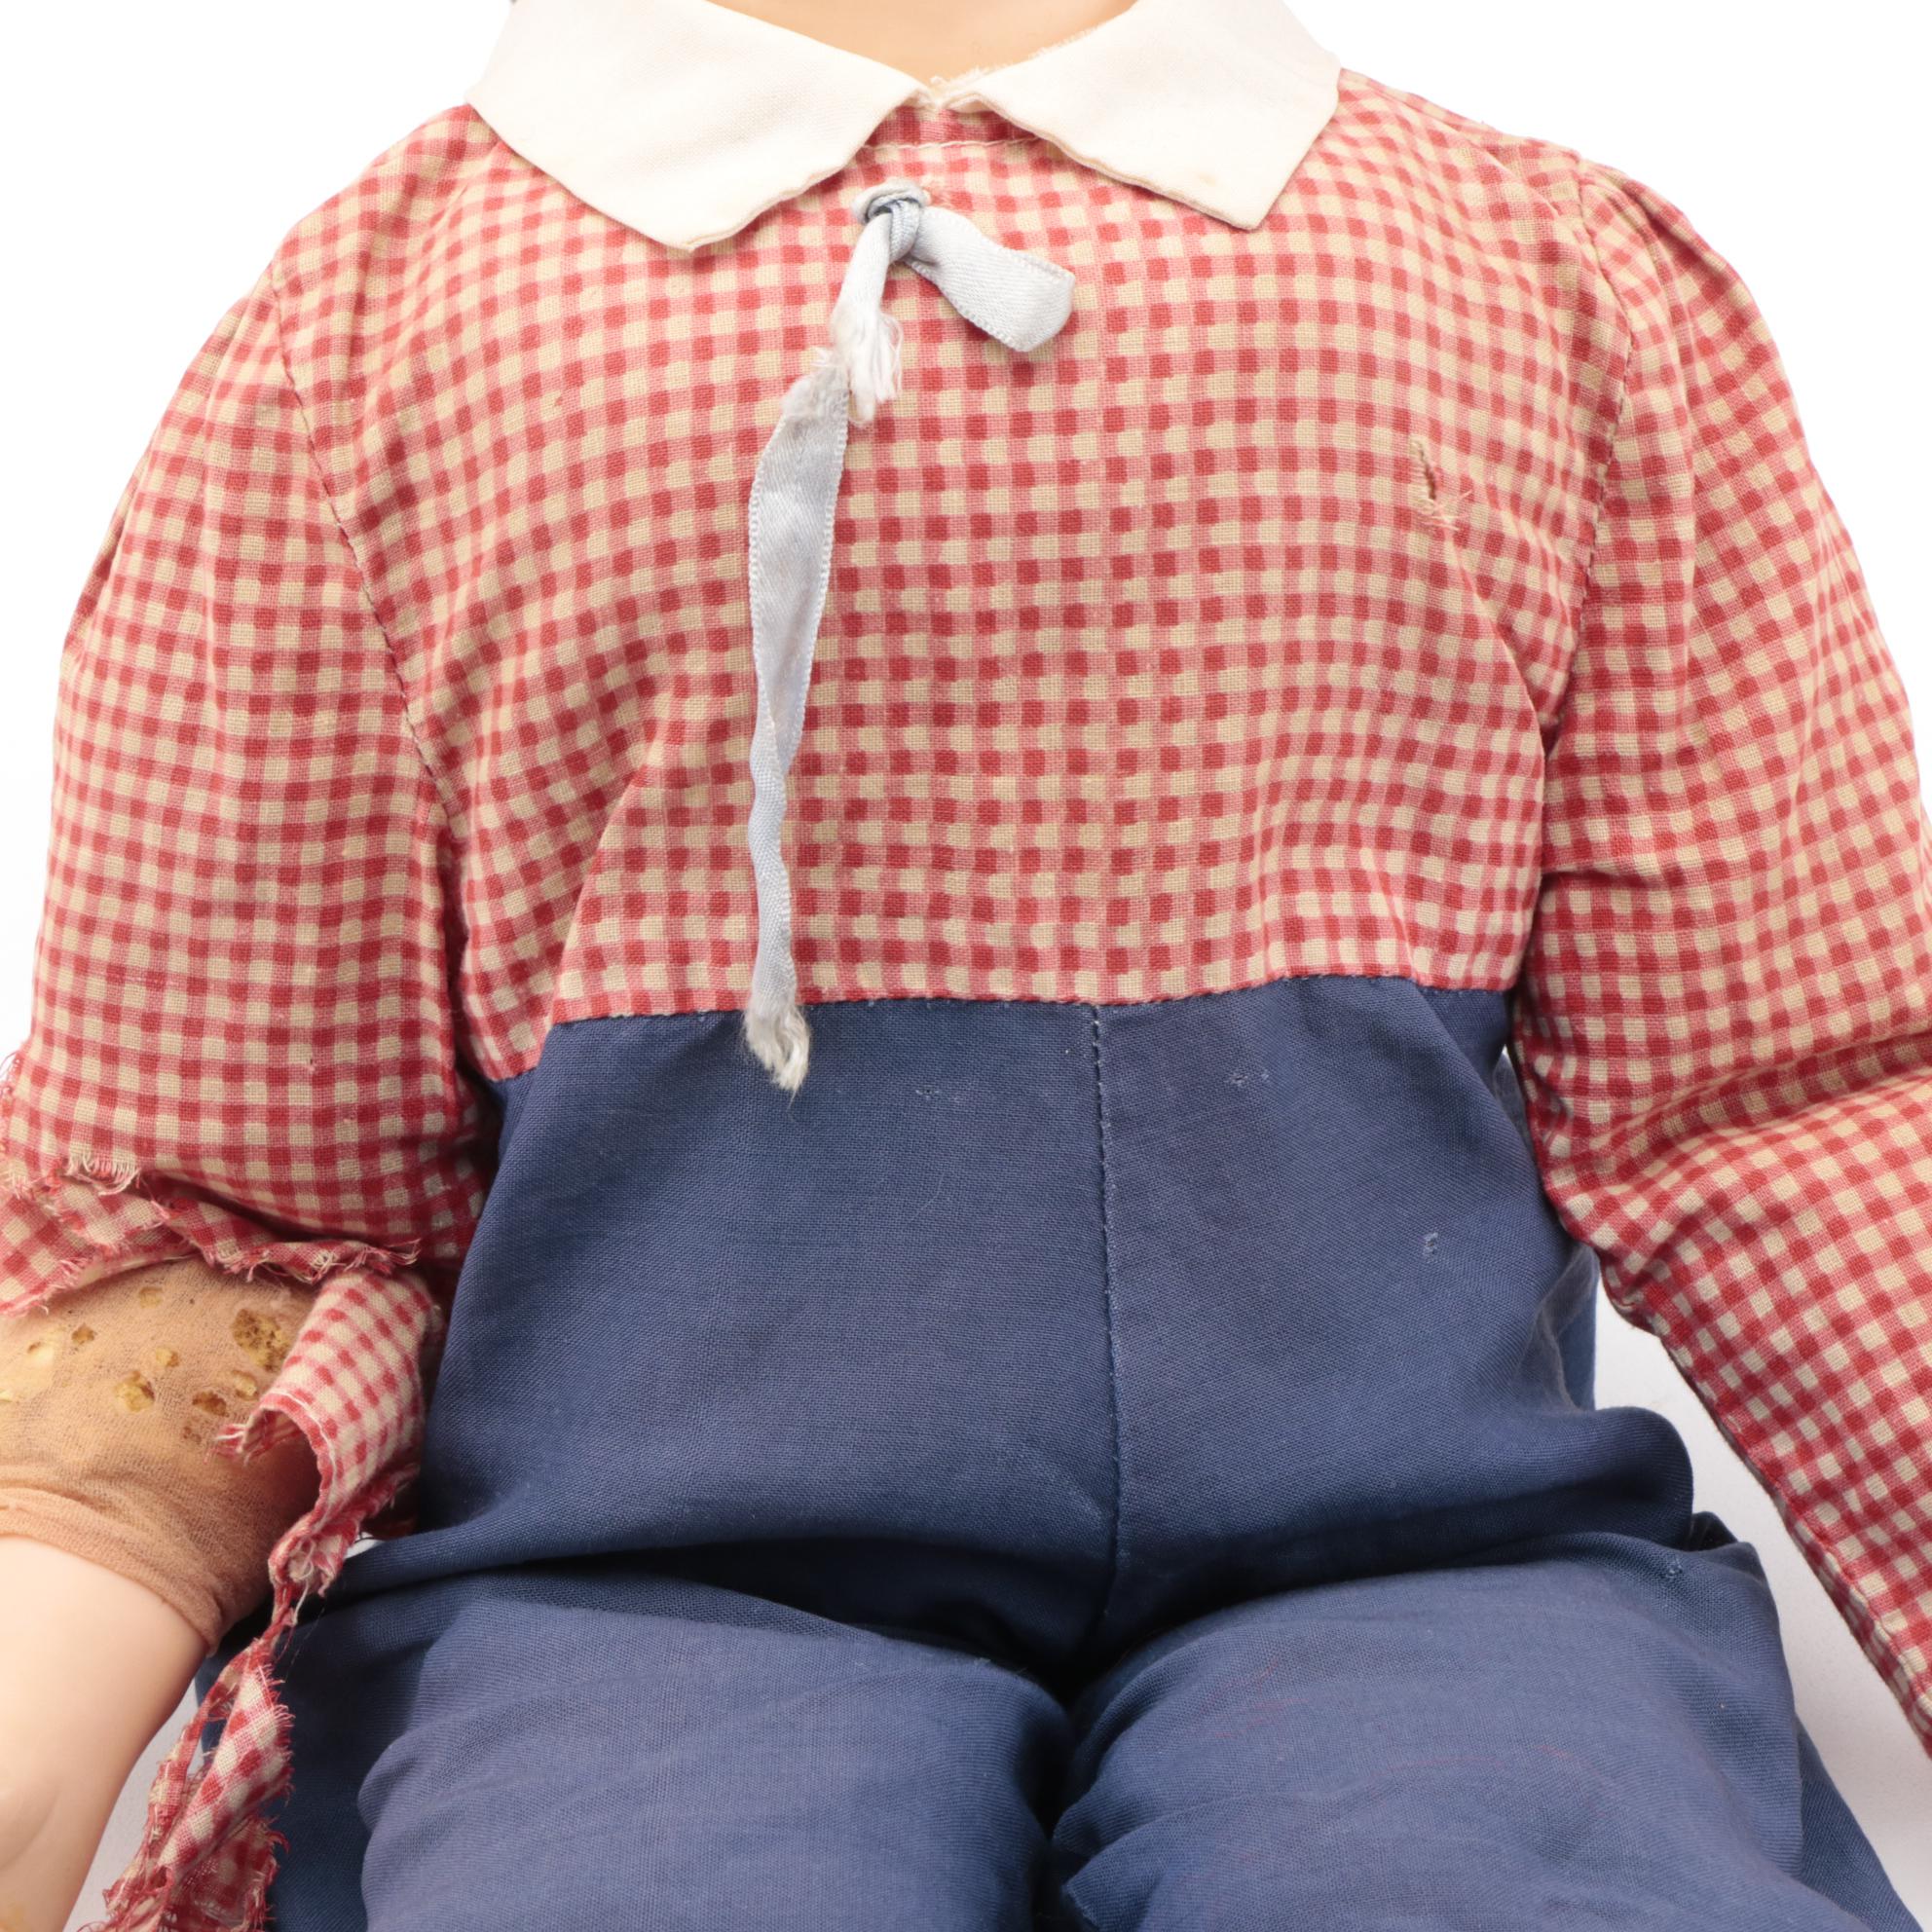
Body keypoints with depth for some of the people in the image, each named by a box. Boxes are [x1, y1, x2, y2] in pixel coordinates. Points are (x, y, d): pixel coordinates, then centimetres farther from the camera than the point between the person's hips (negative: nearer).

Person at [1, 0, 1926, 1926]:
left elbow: (1767, 1101, 10)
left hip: (1385, 1549, 1)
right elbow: (223, 1185, 8)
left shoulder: (1581, 273, 13)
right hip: (639, 1559, 0)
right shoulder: (359, 317, 9)